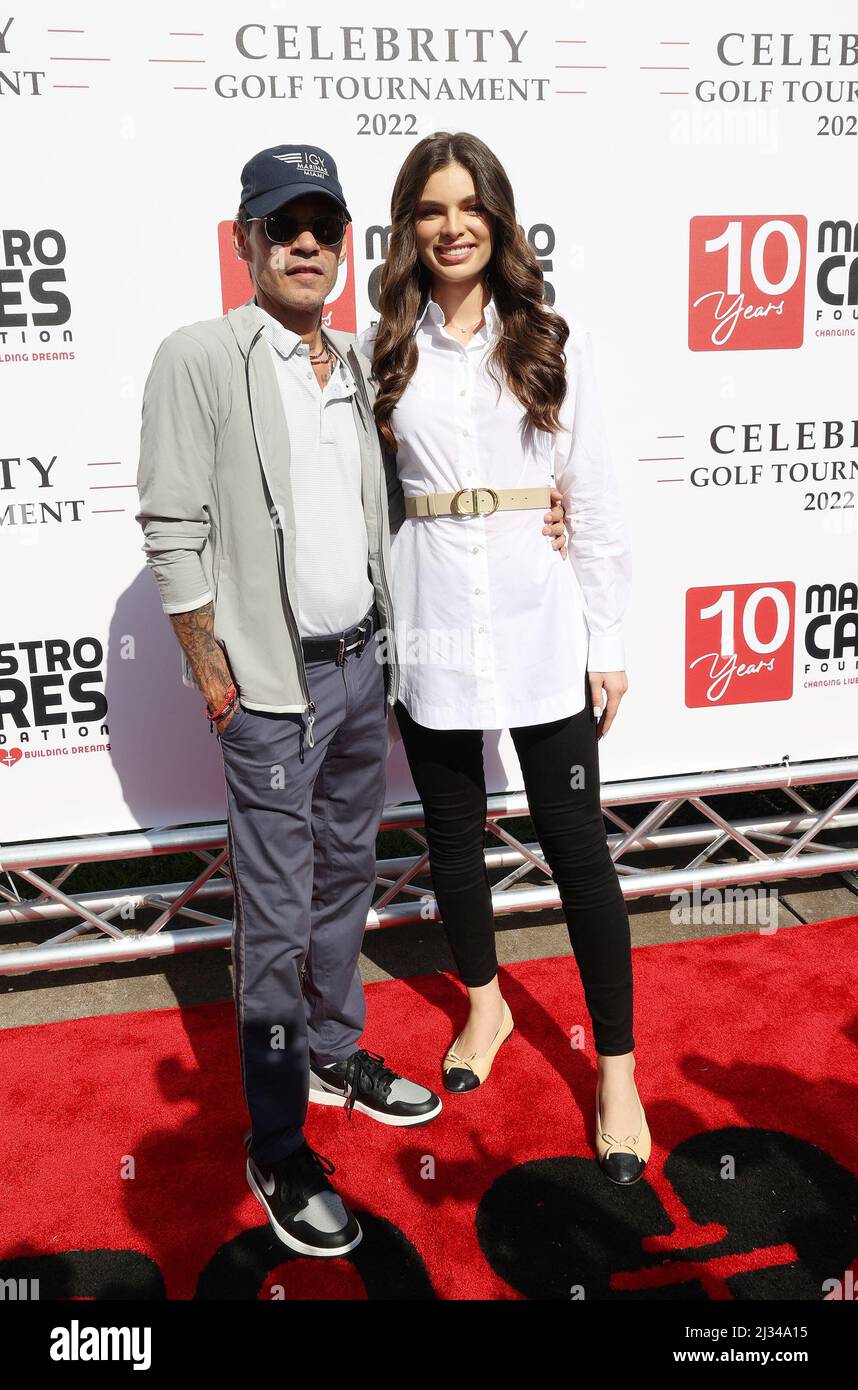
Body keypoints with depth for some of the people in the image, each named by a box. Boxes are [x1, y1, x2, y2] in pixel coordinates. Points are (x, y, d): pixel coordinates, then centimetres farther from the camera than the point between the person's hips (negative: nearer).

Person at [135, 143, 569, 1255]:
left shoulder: (358, 367, 11)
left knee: (347, 879, 19)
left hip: (363, 664, 7)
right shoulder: (201, 359, -8)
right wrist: (215, 680, -11)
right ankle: (277, 1151, 17)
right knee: (276, 921, 1)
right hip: (272, 684, -6)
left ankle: (337, 1056, 40)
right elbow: (173, 533, -11)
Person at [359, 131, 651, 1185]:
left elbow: (592, 496, 1)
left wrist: (607, 640, -2)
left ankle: (617, 1072, 17)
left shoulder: (553, 343, 3)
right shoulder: (382, 347, 5)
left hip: (538, 622, -1)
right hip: (428, 624, 2)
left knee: (575, 841, 1)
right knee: (452, 831, 14)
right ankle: (486, 1004, 40)